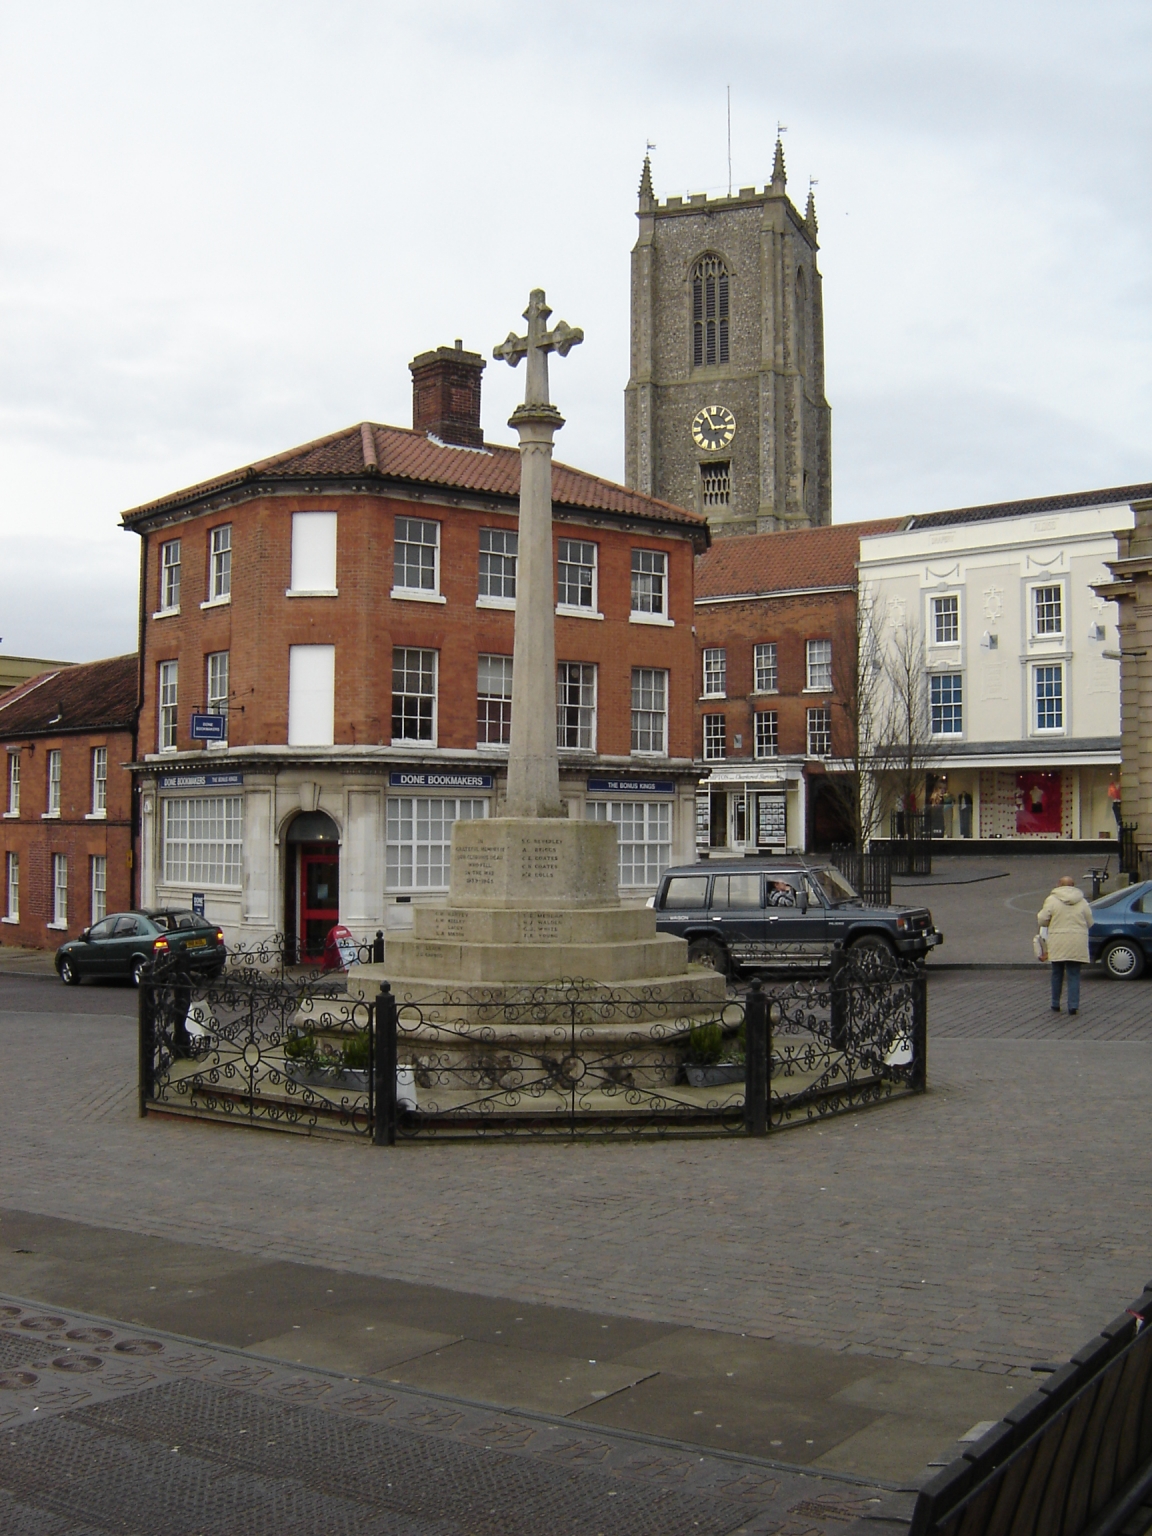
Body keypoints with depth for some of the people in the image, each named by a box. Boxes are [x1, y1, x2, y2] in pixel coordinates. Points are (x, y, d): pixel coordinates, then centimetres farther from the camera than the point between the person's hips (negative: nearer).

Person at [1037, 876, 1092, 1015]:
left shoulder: (1052, 900, -5)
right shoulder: (1082, 902, 3)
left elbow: (1042, 920, -6)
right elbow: (1090, 923, 9)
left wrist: (1039, 914, 17)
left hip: (1058, 944, -1)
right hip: (1077, 945, 1)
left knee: (1057, 974, 11)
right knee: (1074, 975, 5)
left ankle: (1055, 1005, 18)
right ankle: (1073, 1005, -1)